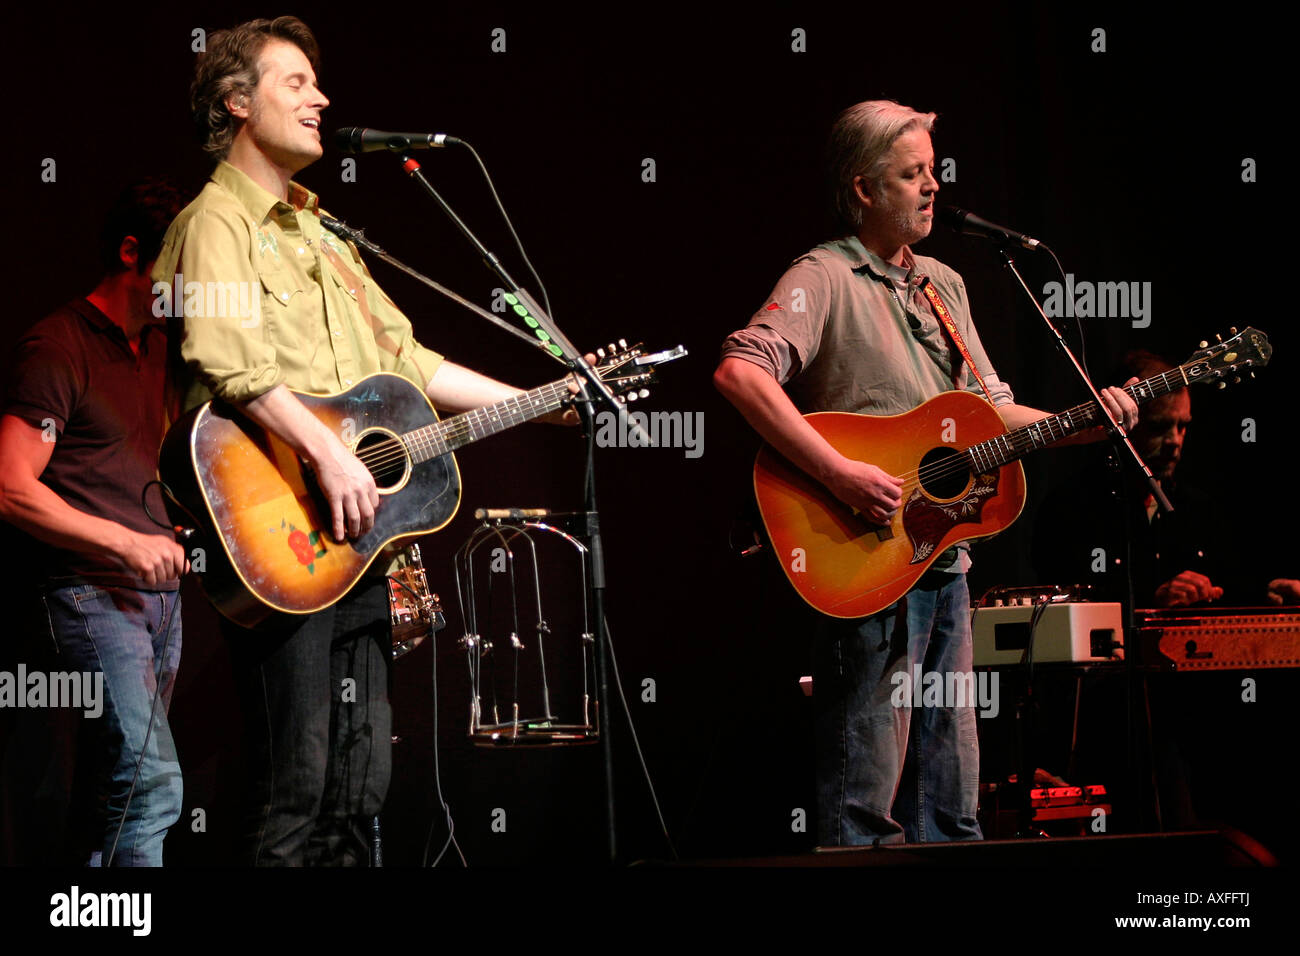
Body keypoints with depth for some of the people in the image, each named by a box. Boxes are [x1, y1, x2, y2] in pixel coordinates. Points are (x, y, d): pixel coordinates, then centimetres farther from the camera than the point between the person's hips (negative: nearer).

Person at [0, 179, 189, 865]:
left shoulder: (160, 347, 18)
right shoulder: (56, 348, -8)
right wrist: (126, 543, -21)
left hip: (159, 588, 9)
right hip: (93, 593, -9)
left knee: (115, 790, 8)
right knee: (150, 782, -19)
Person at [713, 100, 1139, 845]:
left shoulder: (945, 287, 18)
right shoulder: (826, 279, -9)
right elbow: (740, 372, -24)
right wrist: (840, 473, -28)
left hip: (945, 557, 8)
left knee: (950, 790, 12)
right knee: (869, 792, -7)